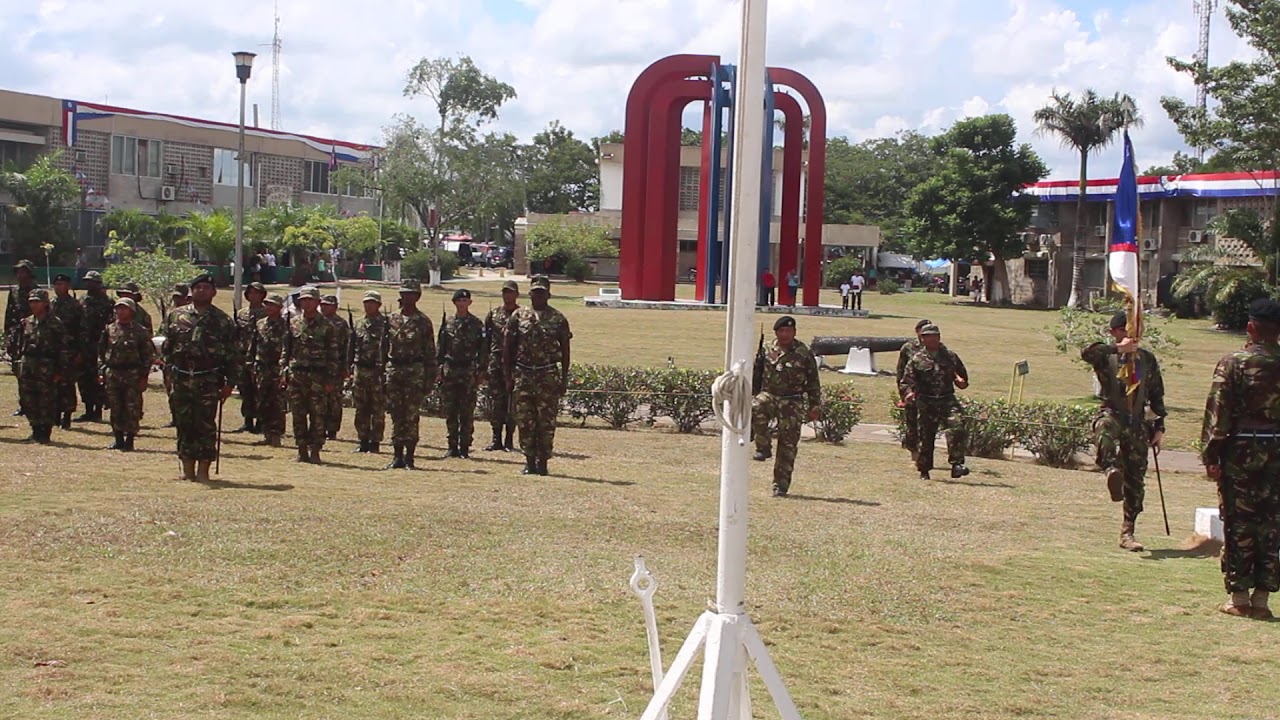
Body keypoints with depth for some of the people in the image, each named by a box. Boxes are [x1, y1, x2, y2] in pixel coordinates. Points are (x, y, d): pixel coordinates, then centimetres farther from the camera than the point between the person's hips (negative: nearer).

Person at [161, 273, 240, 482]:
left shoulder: (223, 321, 4)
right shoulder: (176, 316, 11)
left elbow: (233, 355, 3)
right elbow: (166, 346, 16)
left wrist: (230, 383, -2)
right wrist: (170, 367, 6)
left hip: (209, 380, -3)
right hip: (182, 379, 3)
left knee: (206, 425, -4)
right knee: (184, 424, 6)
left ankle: (203, 470, 1)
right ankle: (188, 469, 14)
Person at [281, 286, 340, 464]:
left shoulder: (327, 326, 1)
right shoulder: (293, 323, 10)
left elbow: (333, 355, 0)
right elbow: (286, 350, 13)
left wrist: (330, 380, -5)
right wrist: (283, 373, 5)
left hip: (318, 376, -3)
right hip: (296, 374, 3)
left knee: (317, 415, -3)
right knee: (298, 415, 5)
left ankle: (315, 451, 3)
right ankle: (302, 450, 12)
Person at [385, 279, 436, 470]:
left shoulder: (423, 322, 0)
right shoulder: (391, 319, 11)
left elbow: (430, 352, 0)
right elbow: (384, 346, 14)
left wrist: (429, 378, -5)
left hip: (414, 370, -4)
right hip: (393, 369, 4)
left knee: (411, 416, -4)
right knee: (396, 415, 6)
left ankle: (409, 457, 2)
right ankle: (398, 456, 13)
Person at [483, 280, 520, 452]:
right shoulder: (493, 314, 11)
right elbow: (485, 340, 12)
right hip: (495, 364, 3)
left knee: (511, 402, -1)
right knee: (495, 401, 4)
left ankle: (509, 440, 6)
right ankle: (496, 439, 10)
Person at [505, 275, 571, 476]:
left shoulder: (558, 319, 3)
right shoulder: (518, 316, 6)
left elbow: (565, 351, 6)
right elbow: (509, 349, 8)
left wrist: (564, 379, 1)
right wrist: (509, 377, 3)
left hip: (549, 376, -1)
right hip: (523, 374, 2)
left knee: (547, 422, -1)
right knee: (525, 420, 3)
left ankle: (543, 461, 7)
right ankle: (530, 461, 10)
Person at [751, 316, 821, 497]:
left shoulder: (804, 353, 0)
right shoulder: (766, 350, 5)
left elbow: (813, 382, 5)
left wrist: (815, 406, 2)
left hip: (792, 403, -1)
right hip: (768, 395, 1)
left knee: (787, 446, -3)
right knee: (755, 409, -34)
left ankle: (781, 486, 5)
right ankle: (764, 447, -12)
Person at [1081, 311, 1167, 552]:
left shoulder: (1147, 359, 12)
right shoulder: (1106, 356, 2)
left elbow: (1157, 395, 16)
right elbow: (1086, 353, -22)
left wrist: (1159, 426, 10)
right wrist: (1118, 348, -29)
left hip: (1137, 423, 3)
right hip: (1112, 413, -3)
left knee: (1135, 481, 3)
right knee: (1105, 427, -42)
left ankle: (1127, 533, 12)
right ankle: (1112, 470, -60)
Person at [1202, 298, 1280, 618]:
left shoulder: (1233, 363, -7)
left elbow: (1218, 412, -10)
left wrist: (1211, 456, -6)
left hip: (1241, 450, -3)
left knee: (1239, 523, 4)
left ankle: (1239, 596, 7)